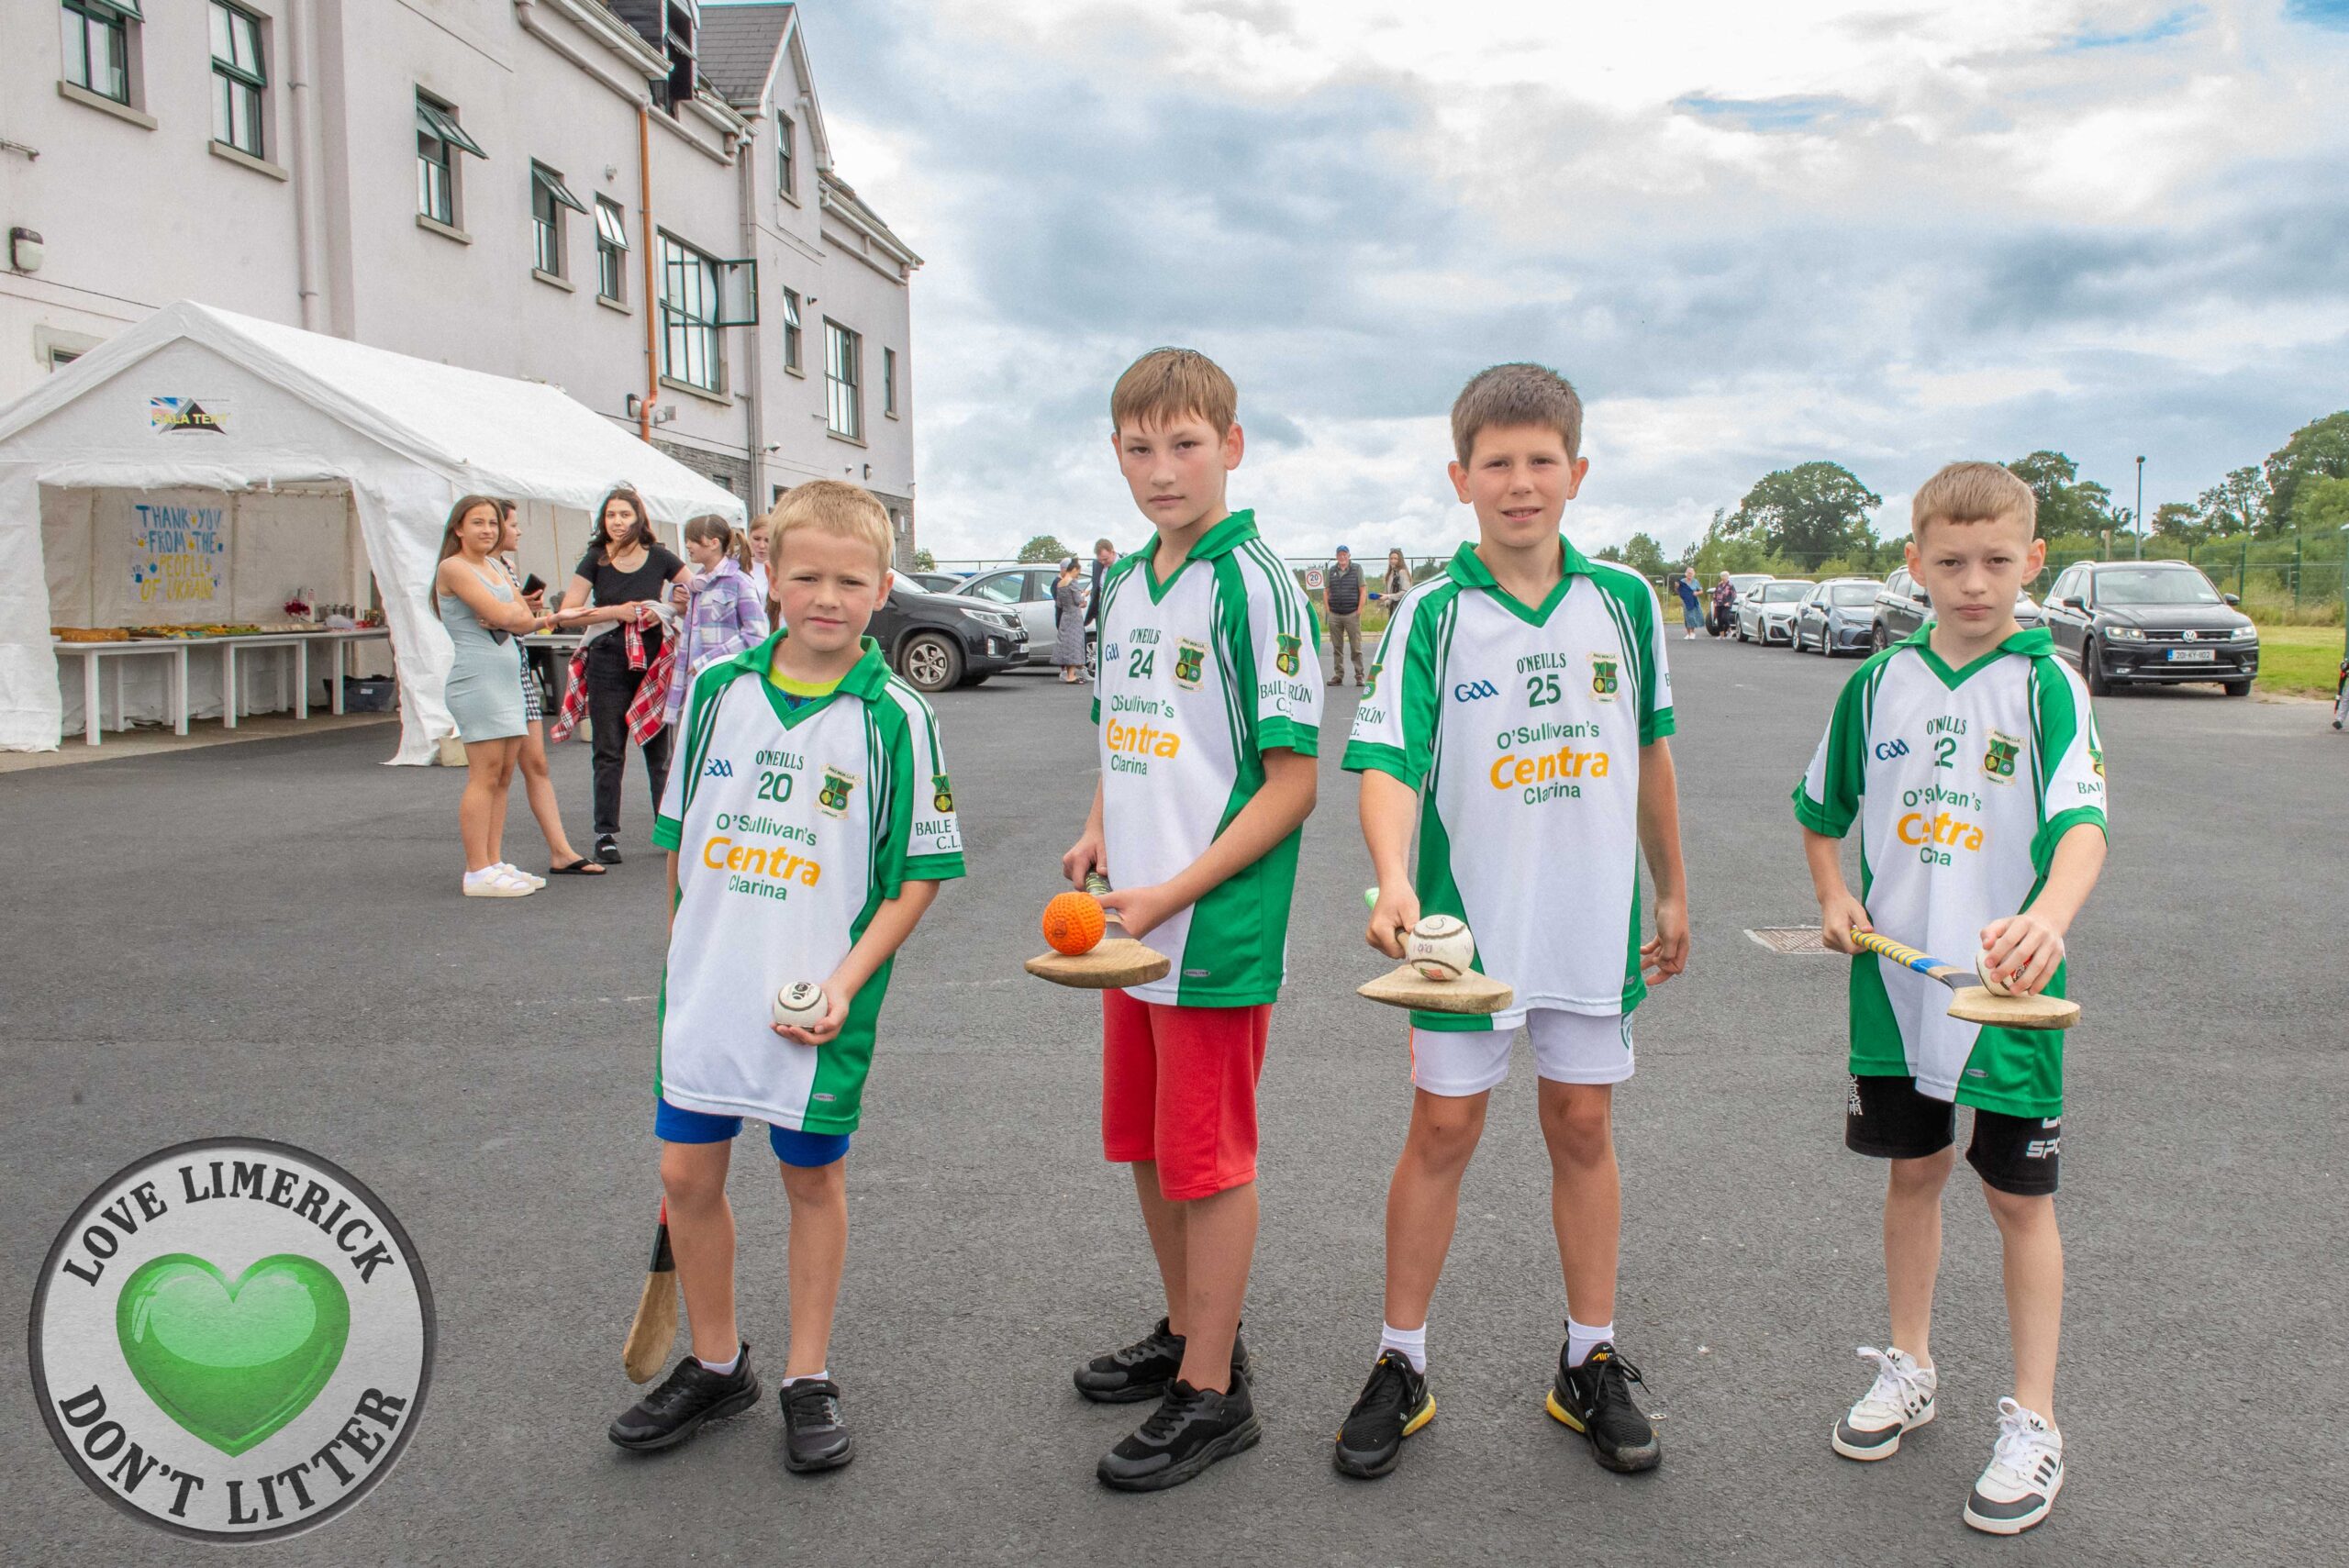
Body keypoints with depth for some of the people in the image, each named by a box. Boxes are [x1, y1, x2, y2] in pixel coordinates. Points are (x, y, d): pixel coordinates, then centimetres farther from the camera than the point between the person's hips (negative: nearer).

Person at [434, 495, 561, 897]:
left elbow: (524, 618, 11)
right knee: (485, 775, -10)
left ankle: (494, 864, 11)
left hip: (508, 676, 8)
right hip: (477, 678, -8)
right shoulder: (453, 567, -6)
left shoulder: (495, 566, 19)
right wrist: (518, 615, 5)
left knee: (504, 775, 7)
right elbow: (501, 614, -15)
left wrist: (511, 617, -9)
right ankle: (477, 873, -8)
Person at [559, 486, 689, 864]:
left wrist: (666, 610, -9)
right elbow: (568, 614, -3)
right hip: (608, 665, 0)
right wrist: (616, 612, -13)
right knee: (609, 754, 4)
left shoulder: (660, 558, 1)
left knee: (659, 750, 5)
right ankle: (606, 835, 9)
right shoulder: (595, 560, 0)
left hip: (653, 661, 0)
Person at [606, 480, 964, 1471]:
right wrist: (684, 954, 13)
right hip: (704, 988, 4)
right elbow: (680, 836, 12)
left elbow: (917, 877, -7)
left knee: (813, 1177, 10)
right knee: (686, 1174, 10)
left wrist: (846, 982, -16)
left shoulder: (895, 719, -10)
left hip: (817, 1005, -3)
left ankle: (809, 1381, 29)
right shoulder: (717, 690, 1)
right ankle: (716, 1364, 33)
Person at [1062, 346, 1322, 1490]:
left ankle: (1212, 1395, 19)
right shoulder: (1123, 587, 10)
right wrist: (1098, 834, 3)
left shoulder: (1254, 585, -12)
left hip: (1216, 932, -7)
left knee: (1208, 1159, 3)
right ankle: (1185, 1332, 39)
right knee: (1144, 1146, 18)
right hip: (1131, 925, 8)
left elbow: (1290, 784, -14)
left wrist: (1174, 893, -19)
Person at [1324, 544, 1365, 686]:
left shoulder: (1357, 569, 3)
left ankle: (1359, 676, 2)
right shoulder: (1332, 571, 11)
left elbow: (1362, 591, 1)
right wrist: (1327, 609, 3)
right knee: (1337, 647, 5)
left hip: (1352, 614, -3)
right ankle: (1338, 675, 11)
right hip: (1334, 615, 3)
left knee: (1356, 647, -2)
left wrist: (1359, 610, -6)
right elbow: (1326, 591, 14)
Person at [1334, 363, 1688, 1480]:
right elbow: (1387, 760, -18)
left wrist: (1672, 893, 16)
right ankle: (1400, 1366, 22)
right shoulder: (1432, 613, -8)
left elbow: (1650, 753, 12)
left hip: (1594, 919, 3)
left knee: (1583, 1127, 12)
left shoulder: (1623, 601, 2)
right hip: (1467, 920, -2)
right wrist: (1394, 882, -36)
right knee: (1443, 1134, 6)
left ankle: (1591, 1363, 29)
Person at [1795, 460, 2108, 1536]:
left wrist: (2048, 916, -42)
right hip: (1896, 975, 4)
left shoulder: (2046, 683, -9)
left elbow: (2083, 822, -23)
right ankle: (1909, 1369, 35)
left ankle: (2033, 1421, 22)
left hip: (2006, 983, -3)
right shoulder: (1881, 681, 2)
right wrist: (1834, 899, 0)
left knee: (2019, 1195, 7)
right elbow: (1821, 811, 16)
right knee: (1913, 1169, 17)